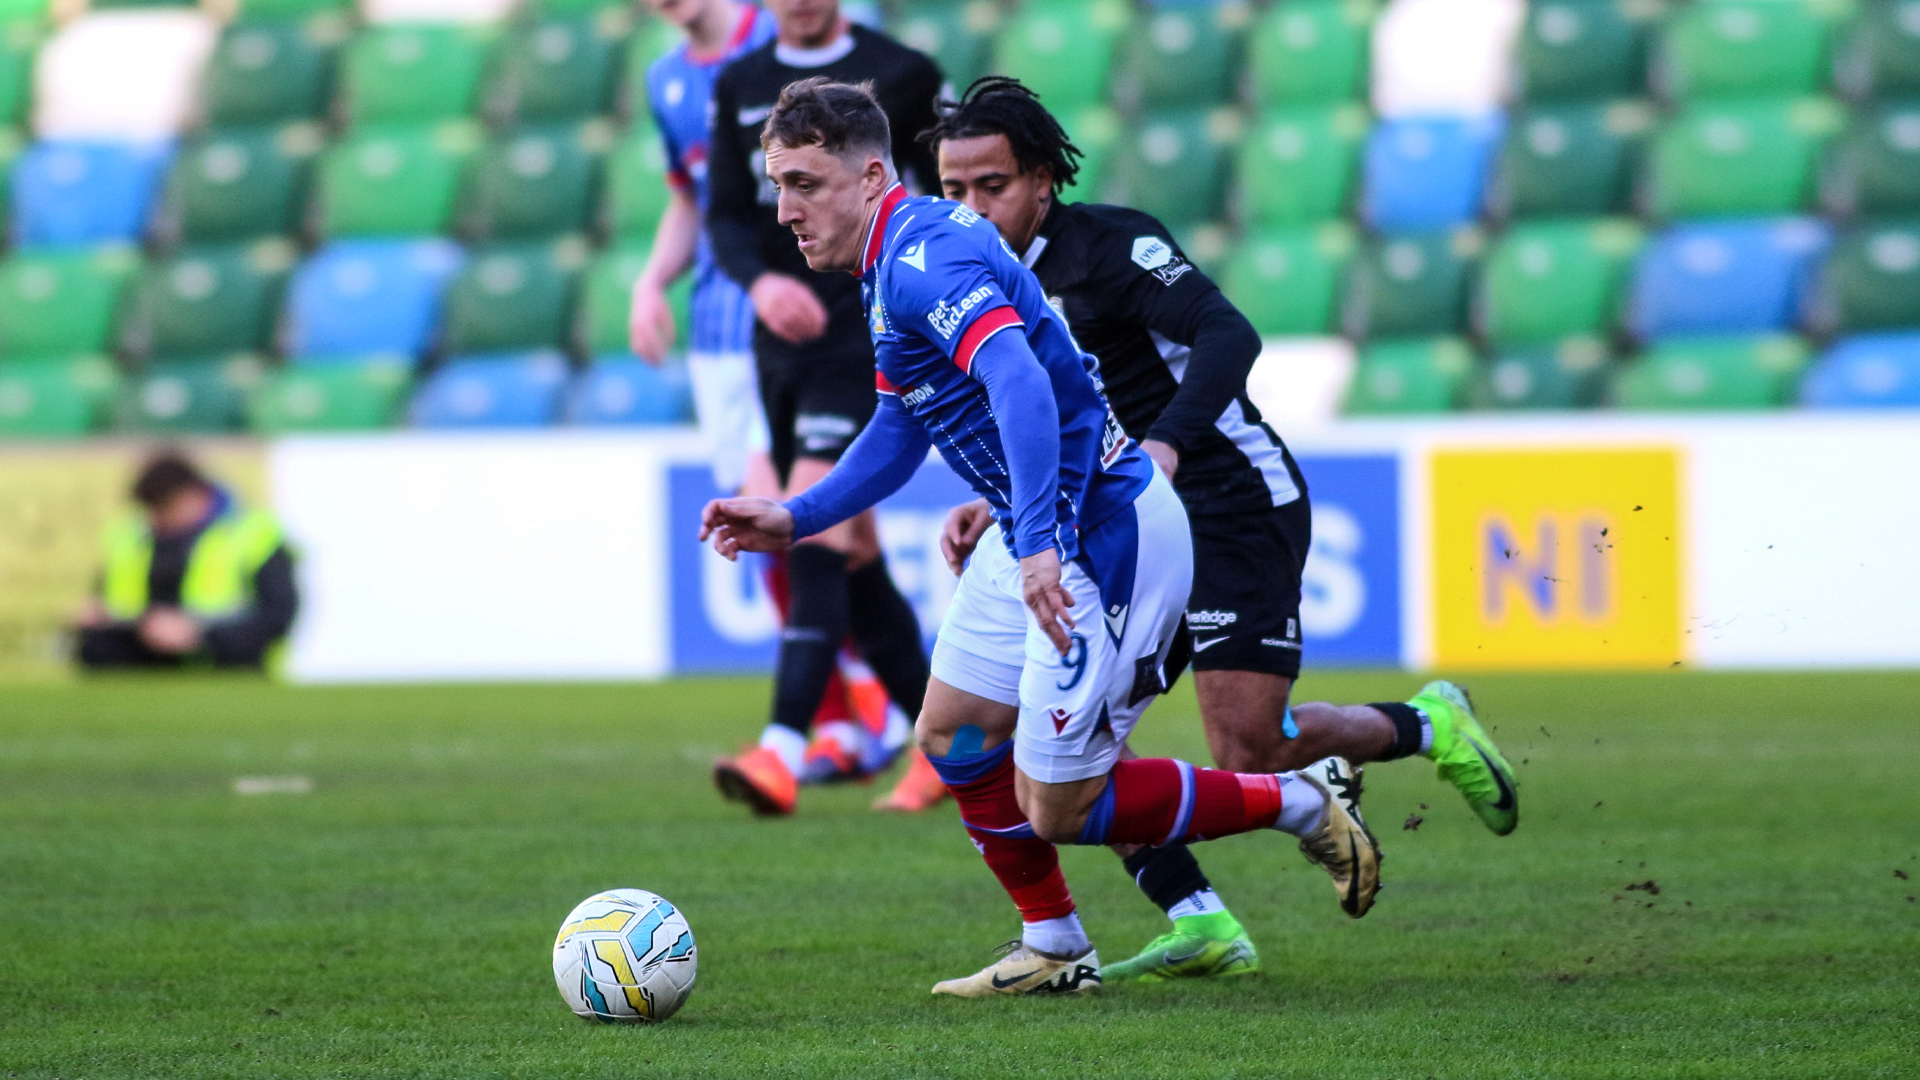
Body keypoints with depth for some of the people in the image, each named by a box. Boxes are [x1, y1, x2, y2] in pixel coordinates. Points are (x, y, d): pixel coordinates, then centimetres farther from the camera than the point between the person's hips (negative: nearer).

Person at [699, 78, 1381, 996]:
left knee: (1054, 809, -5)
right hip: (1034, 535, 11)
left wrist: (1038, 545, -47)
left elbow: (1022, 383, -39)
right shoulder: (892, 265, 11)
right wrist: (794, 519, 16)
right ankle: (1054, 950, 30)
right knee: (954, 739, 16)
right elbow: (898, 433, 24)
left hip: (1105, 536, -11)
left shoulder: (923, 257, -22)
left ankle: (1296, 806, 9)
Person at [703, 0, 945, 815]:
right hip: (783, 340, 6)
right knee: (851, 552, 9)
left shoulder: (901, 76, -1)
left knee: (812, 527, -20)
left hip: (871, 329, -6)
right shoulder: (738, 88, 11)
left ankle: (784, 751, -28)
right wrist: (760, 282, -14)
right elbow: (725, 216, 7)